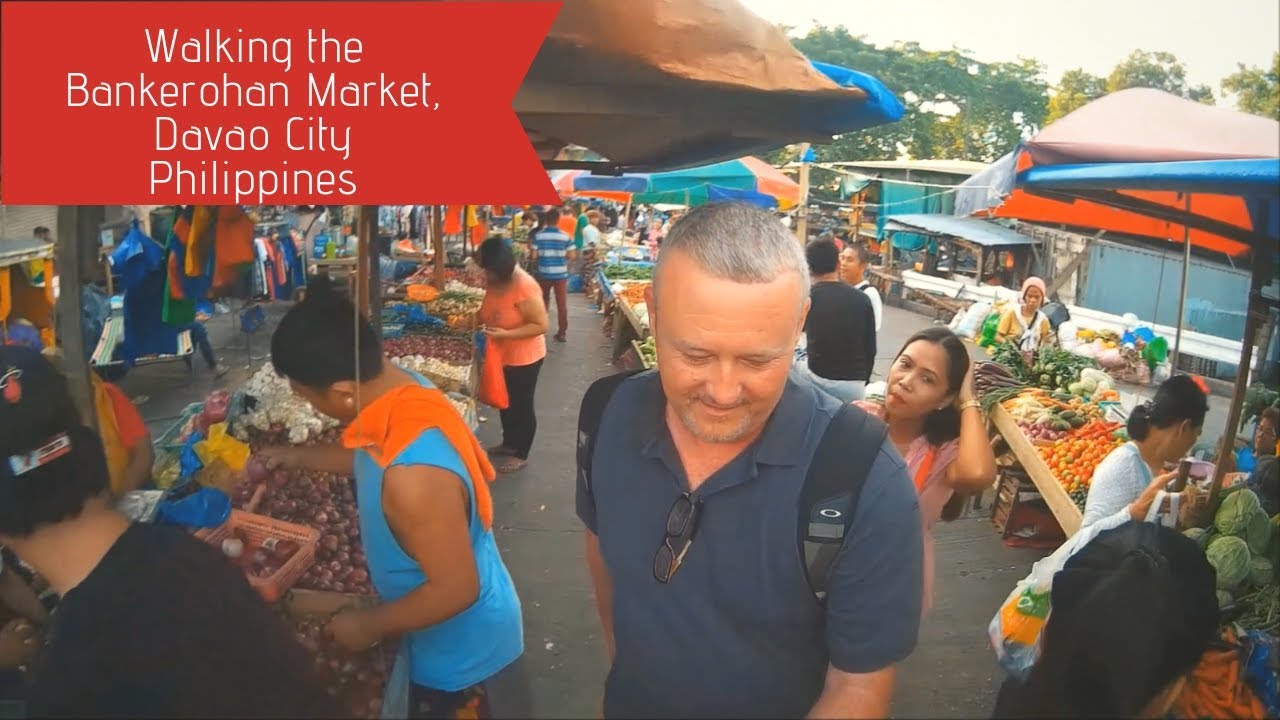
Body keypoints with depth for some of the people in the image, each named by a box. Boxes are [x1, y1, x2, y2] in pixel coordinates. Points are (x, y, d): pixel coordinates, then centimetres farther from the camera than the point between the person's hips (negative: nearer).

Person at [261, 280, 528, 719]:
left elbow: (456, 589, -31)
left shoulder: (412, 475, -41)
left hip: (461, 653, -8)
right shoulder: (405, 388, -13)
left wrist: (369, 625, -18)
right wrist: (300, 458, 13)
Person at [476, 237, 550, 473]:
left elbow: (542, 324, -27)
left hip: (524, 358, -8)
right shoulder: (493, 281, -4)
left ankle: (521, 455, 25)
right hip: (501, 355, 8)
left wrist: (506, 334, -31)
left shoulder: (524, 287, -29)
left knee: (522, 405, 9)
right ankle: (509, 443, 43)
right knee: (505, 402, 23)